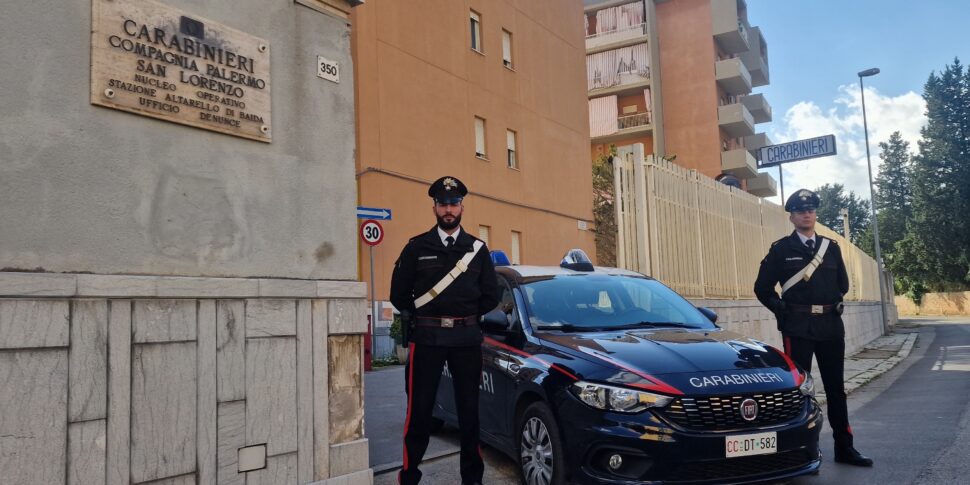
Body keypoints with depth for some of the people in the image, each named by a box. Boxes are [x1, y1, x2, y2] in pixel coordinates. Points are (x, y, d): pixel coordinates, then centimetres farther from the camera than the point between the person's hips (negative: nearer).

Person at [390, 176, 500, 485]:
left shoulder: (477, 248, 9)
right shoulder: (417, 247, 3)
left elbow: (491, 296, 9)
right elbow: (399, 294, 3)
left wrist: (467, 317, 7)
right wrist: (422, 320, 7)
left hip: (467, 339, 2)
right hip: (426, 338, -2)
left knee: (469, 409, 11)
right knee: (419, 409, 1)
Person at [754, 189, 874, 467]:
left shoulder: (831, 247, 11)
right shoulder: (781, 250, -2)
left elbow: (843, 284, 21)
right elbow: (762, 288, 1)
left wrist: (834, 305, 10)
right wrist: (784, 312, -2)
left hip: (831, 326, 4)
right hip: (798, 328, -4)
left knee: (836, 387, 11)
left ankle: (844, 448, 21)